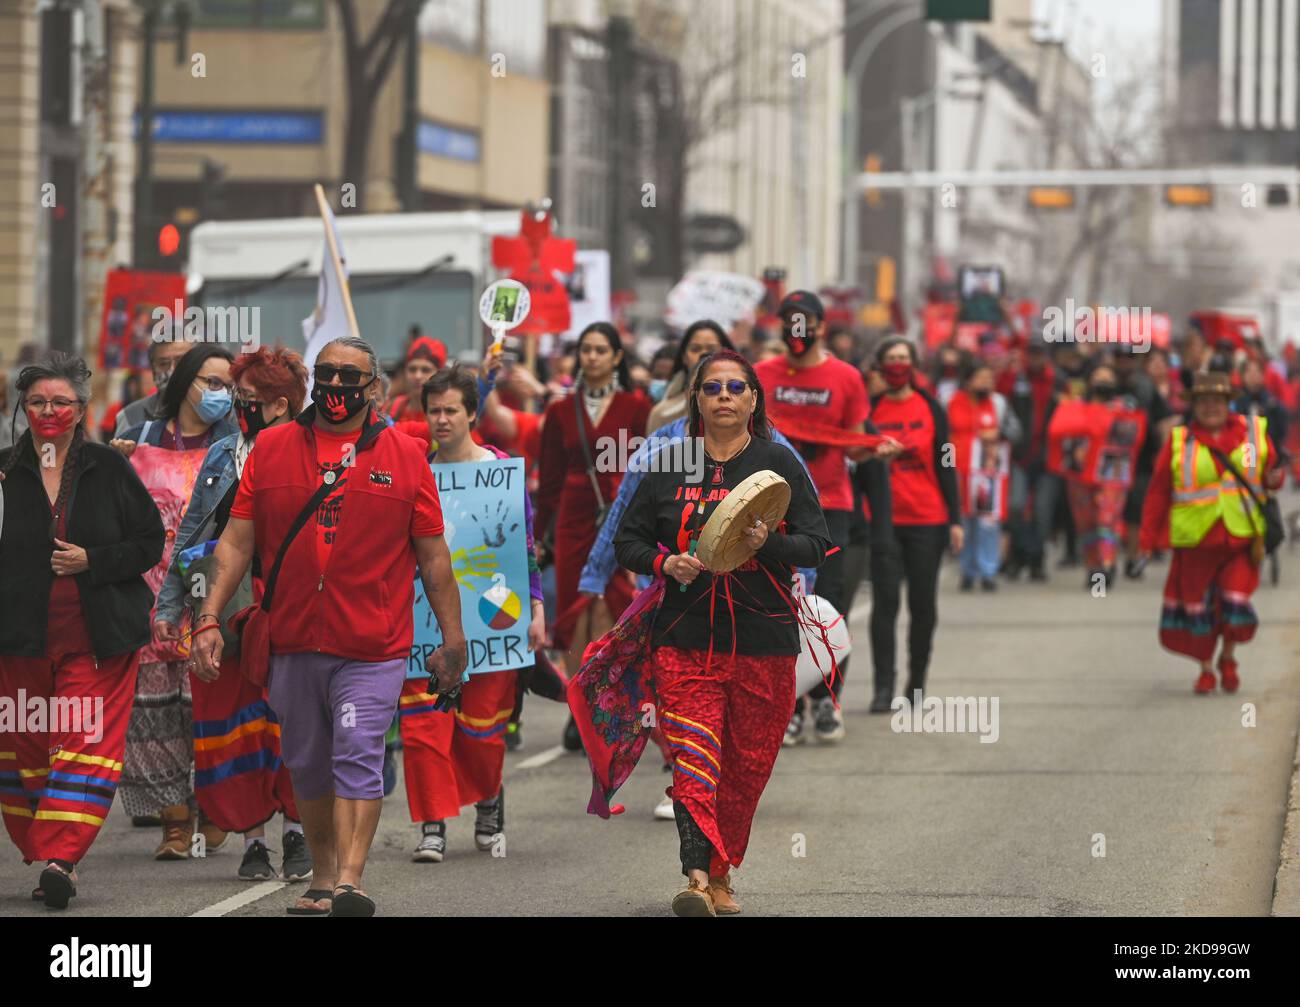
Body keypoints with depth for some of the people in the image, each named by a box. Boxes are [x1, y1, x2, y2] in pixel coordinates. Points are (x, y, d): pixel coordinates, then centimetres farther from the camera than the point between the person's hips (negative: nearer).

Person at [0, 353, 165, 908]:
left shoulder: (109, 470, 3)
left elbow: (151, 542, 4)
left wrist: (92, 561, -10)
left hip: (96, 637, -2)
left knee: (86, 745, -12)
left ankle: (59, 855, -16)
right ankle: (50, 859, 16)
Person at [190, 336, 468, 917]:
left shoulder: (404, 455, 3)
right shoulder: (271, 448, 7)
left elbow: (433, 556, 7)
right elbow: (237, 542, 8)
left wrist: (452, 639, 6)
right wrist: (210, 619, -1)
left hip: (372, 648, -3)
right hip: (292, 642, 3)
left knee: (358, 760, -13)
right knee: (307, 765, 11)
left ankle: (349, 880, -20)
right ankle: (323, 875, 24)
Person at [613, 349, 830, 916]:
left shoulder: (779, 465, 5)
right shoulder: (669, 467, 10)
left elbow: (818, 545, 2)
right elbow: (628, 542, 13)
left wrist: (768, 544, -18)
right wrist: (666, 563, -7)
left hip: (763, 640, 0)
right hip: (686, 636, 0)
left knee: (746, 765, 5)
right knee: (693, 758, -15)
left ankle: (720, 873, 20)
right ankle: (697, 875, -26)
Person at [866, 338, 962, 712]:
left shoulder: (930, 408, 5)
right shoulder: (871, 409, 3)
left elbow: (944, 465, 7)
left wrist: (955, 519, 1)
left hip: (928, 520, 1)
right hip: (884, 521, -1)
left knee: (923, 604, 6)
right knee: (885, 601, -6)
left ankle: (917, 682, 19)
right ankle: (883, 686, -5)